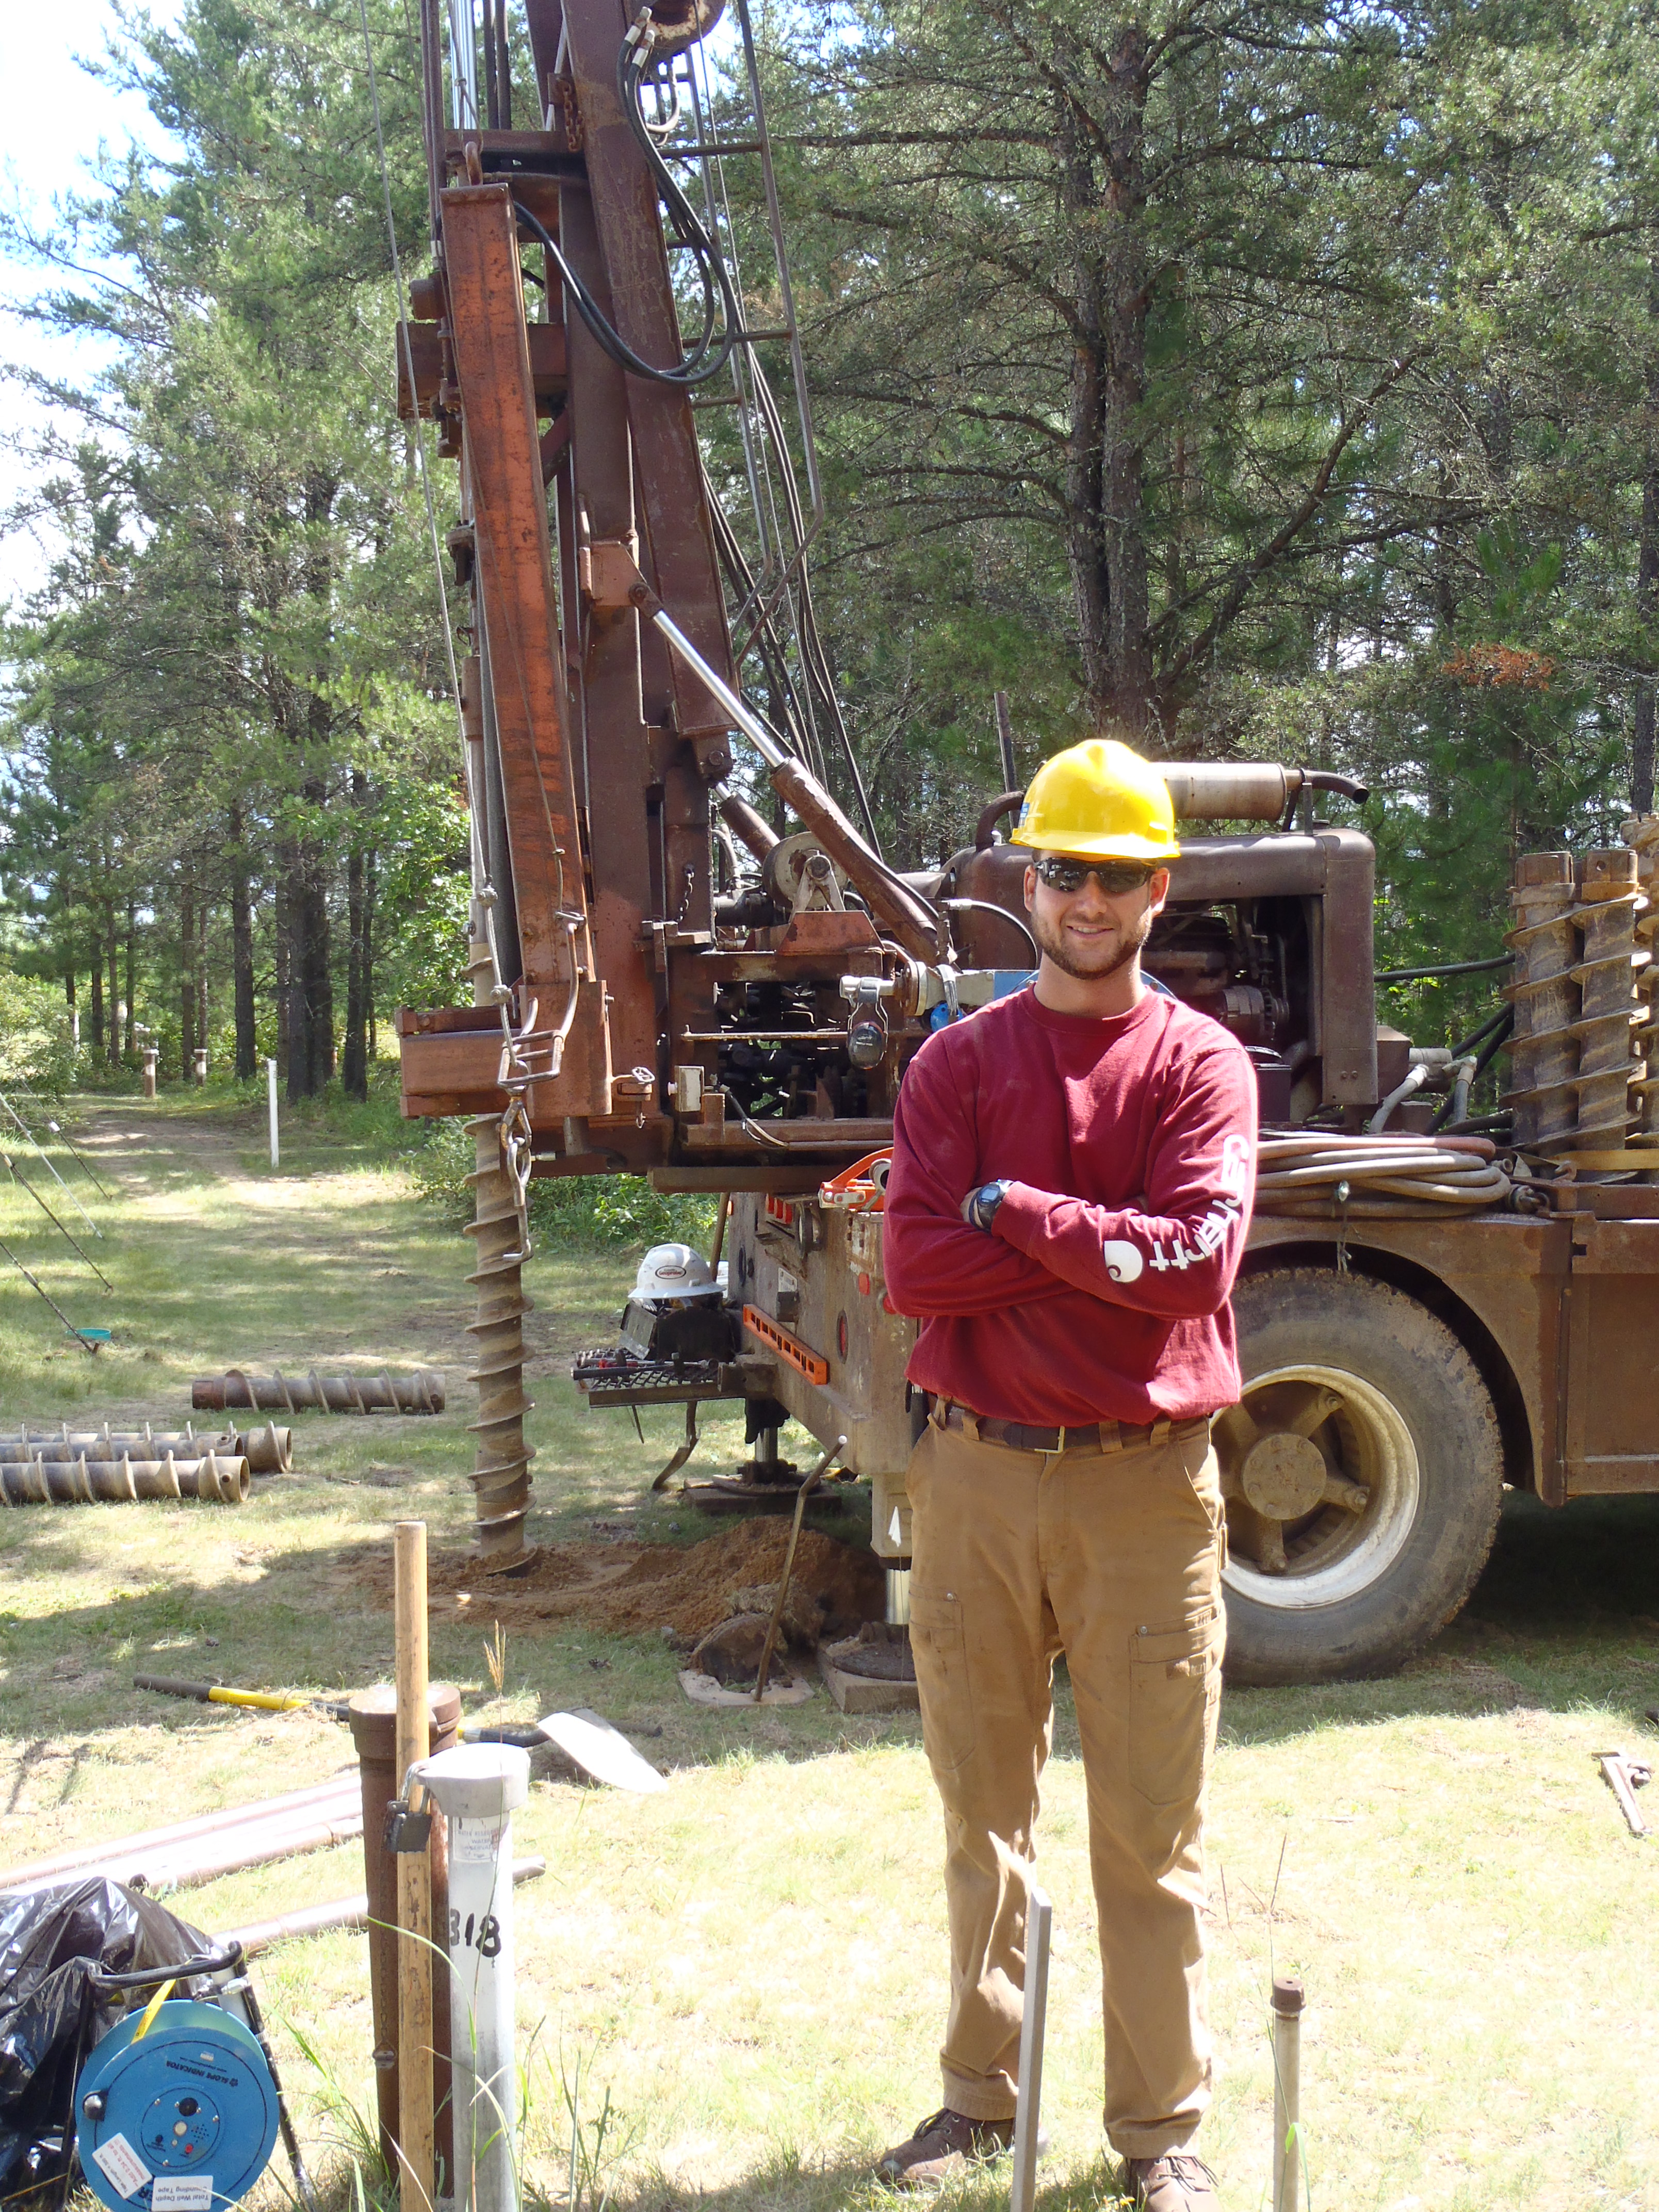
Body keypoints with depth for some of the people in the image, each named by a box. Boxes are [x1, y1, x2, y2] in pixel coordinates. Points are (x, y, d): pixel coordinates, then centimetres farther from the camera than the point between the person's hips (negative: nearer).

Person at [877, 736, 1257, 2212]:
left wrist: (1011, 1212, -11)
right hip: (977, 1479, 2)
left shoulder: (1201, 1065, 1)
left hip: (1147, 1483, -2)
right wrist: (1103, 1241, -12)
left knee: (1152, 1829, 6)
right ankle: (982, 2093, 28)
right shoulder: (958, 1064, 6)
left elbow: (1197, 1260, -15)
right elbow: (915, 1271, -7)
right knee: (985, 1813, 14)